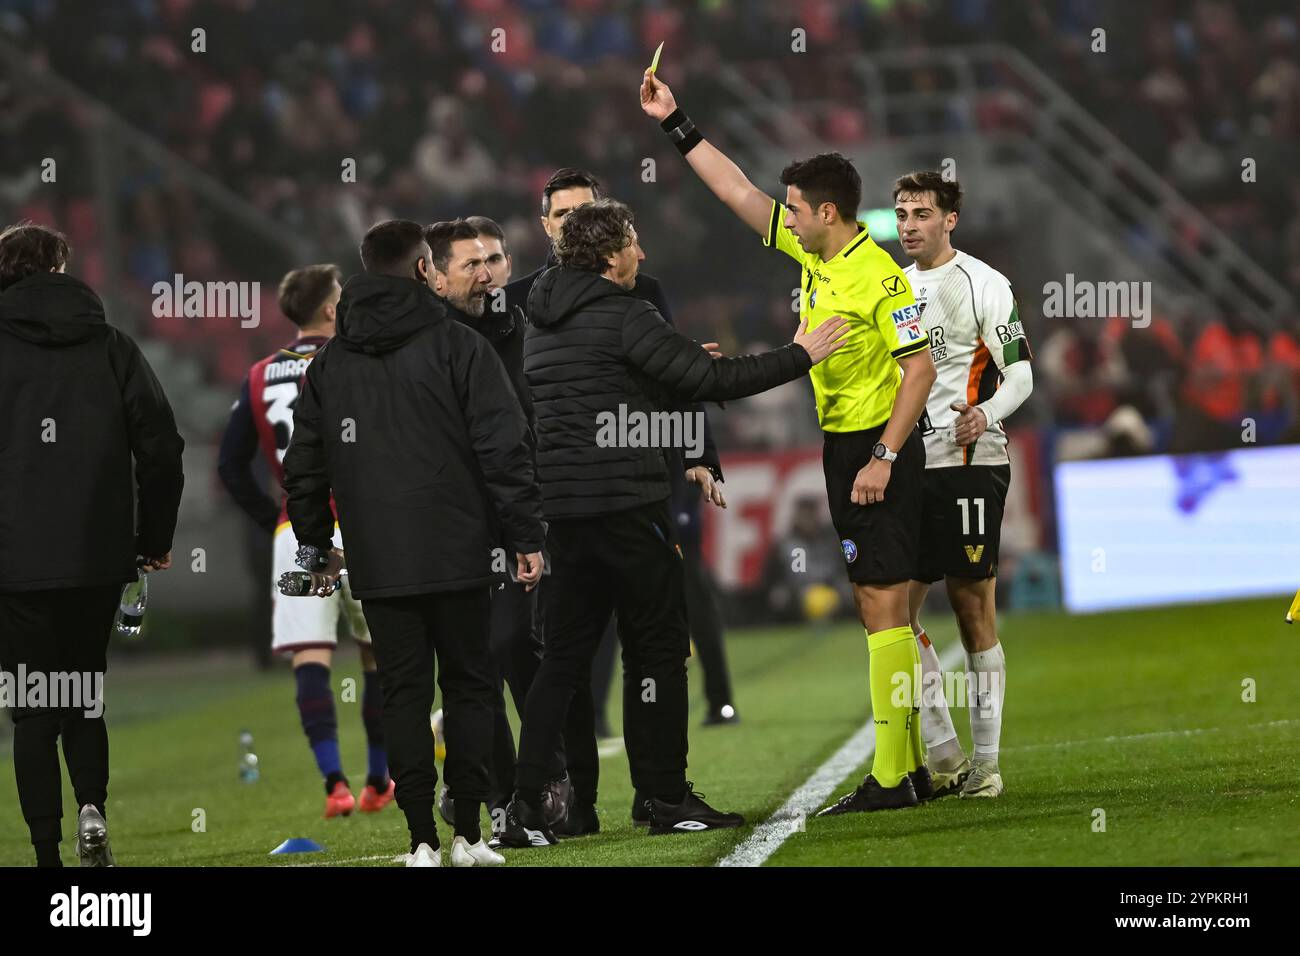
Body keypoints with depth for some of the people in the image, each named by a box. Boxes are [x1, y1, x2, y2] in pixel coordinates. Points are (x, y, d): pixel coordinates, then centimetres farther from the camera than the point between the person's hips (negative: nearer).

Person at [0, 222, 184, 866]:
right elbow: (161, 447, 2)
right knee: (85, 699, 17)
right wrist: (155, 539, 12)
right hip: (100, 558, 2)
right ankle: (92, 807, -5)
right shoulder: (112, 348, 5)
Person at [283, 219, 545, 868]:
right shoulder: (458, 347, -3)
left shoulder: (329, 363, 10)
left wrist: (315, 546, 25)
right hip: (458, 556, -3)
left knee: (403, 694, 5)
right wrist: (526, 535, -5)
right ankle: (468, 835, 3)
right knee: (468, 687, 6)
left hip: (377, 565, 3)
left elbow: (303, 467, 15)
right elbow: (505, 448, -9)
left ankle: (422, 839, 0)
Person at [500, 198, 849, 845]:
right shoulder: (622, 316, -10)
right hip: (625, 501, -7)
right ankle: (666, 798, 5)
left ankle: (524, 807, 1)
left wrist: (681, 368, 25)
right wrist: (799, 357, -6)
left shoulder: (542, 324, 15)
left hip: (563, 507, 7)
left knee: (564, 655, 8)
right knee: (659, 645, 3)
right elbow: (712, 381, -14)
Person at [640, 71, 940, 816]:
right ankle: (917, 765, 13)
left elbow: (921, 369, -17)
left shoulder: (879, 277, -16)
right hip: (842, 446, 9)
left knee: (884, 605, -9)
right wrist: (675, 123, 17)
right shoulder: (813, 253, 9)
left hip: (879, 451, -9)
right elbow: (739, 193, 17)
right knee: (879, 608, 10)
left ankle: (894, 777, -10)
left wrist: (883, 459, -21)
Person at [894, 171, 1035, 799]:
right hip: (908, 466, 7)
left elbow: (1020, 374, -6)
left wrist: (985, 416, -24)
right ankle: (942, 758, 7)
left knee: (974, 608, -5)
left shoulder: (984, 285, -4)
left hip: (968, 462, -7)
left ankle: (985, 763, -1)